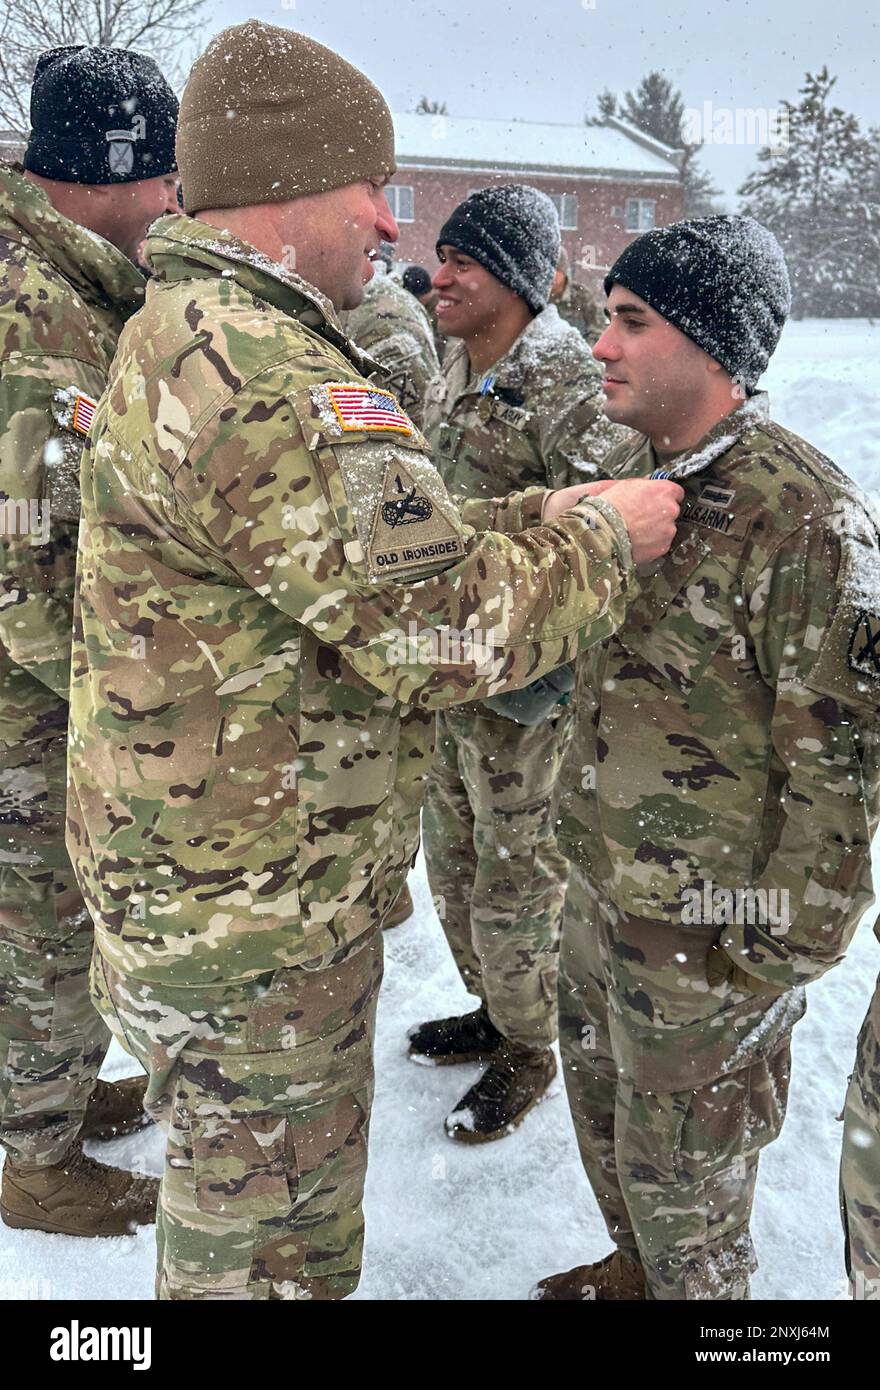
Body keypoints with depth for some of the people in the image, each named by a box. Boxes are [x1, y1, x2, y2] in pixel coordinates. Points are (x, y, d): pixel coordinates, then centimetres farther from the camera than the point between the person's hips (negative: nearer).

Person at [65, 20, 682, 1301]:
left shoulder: (181, 335, 11)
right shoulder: (261, 375, -26)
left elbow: (374, 550, 11)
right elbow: (442, 628, -29)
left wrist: (534, 517, 2)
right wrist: (601, 539, -12)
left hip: (208, 868, 10)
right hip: (249, 919, -10)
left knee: (288, 1186, 31)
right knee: (267, 1234, 14)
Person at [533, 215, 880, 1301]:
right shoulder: (629, 472, 4)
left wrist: (780, 957, -15)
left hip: (708, 927, -8)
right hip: (600, 884, 8)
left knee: (681, 1167, 13)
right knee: (599, 1100, 27)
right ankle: (632, 1268, 53)